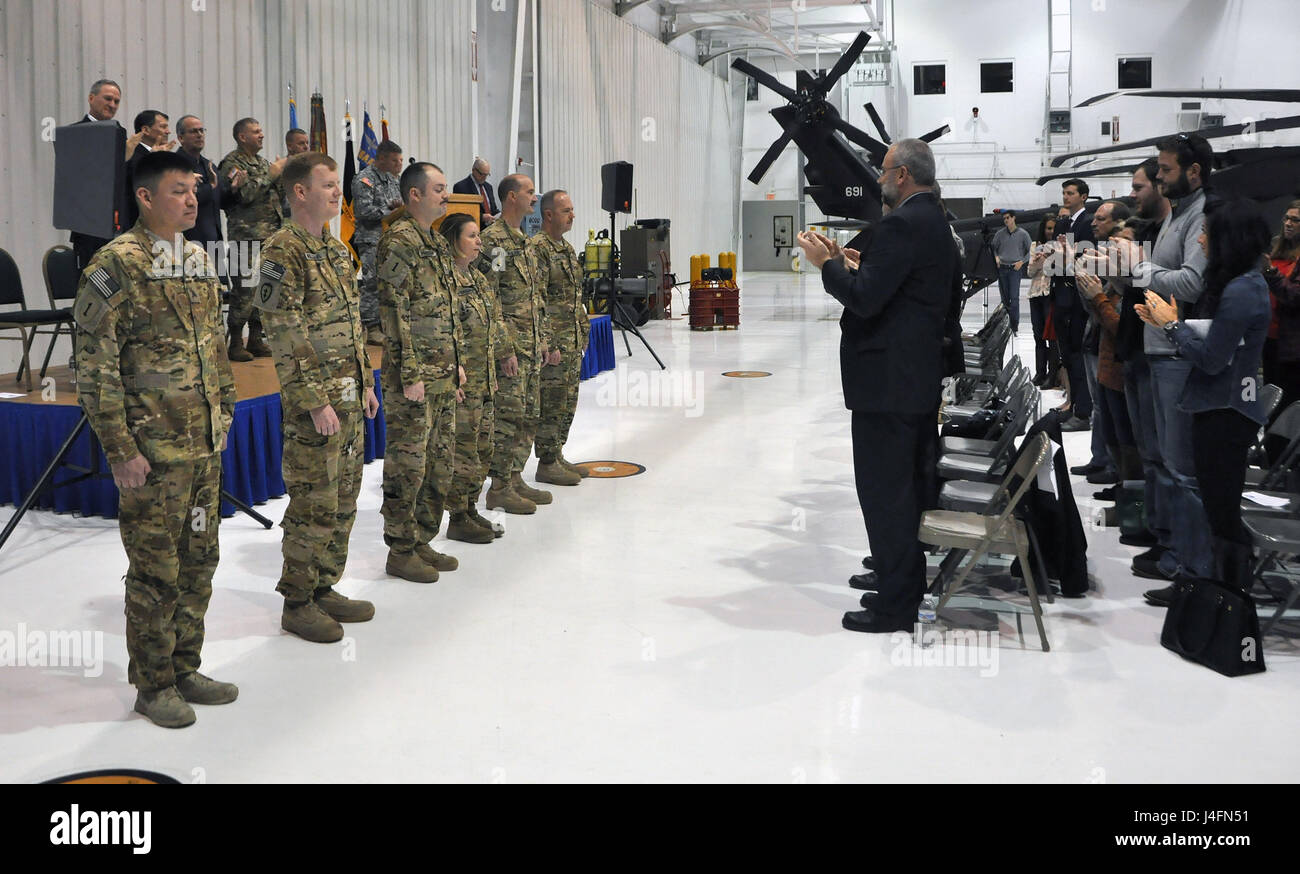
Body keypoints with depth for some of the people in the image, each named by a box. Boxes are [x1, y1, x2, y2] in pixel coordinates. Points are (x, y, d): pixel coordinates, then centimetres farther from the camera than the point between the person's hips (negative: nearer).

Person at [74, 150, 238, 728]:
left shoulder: (199, 261, 12)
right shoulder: (116, 265, -11)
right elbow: (96, 367, -13)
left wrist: (223, 410, 17)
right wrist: (120, 450, -16)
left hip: (205, 443, 7)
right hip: (153, 449, -7)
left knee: (199, 560, 14)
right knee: (155, 568, 2)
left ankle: (185, 668, 28)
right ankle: (153, 685, 17)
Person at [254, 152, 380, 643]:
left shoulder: (336, 249, 15)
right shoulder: (283, 251, -12)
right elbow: (286, 336, -17)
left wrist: (366, 383, 16)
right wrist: (316, 401, -19)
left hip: (349, 397, 9)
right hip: (314, 403, -9)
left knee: (344, 500, 13)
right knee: (314, 504, -3)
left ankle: (325, 588, 25)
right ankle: (297, 603, 10)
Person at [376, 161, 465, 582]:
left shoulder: (436, 242, 17)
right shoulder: (398, 241, -11)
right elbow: (394, 313, -16)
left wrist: (455, 366, 19)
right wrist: (410, 376, -18)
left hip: (443, 376, 9)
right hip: (414, 376, -9)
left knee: (440, 463, 14)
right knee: (407, 465, -2)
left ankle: (423, 542, 24)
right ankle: (401, 552, 8)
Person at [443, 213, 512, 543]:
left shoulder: (478, 278, 16)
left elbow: (496, 323, 22)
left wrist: (507, 352, 21)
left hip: (485, 380, 9)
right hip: (462, 380, -9)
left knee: (482, 449, 13)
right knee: (463, 449, -3)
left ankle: (471, 509, 23)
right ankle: (458, 519, 6)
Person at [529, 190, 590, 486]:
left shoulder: (566, 248, 16)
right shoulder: (538, 249, -14)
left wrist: (583, 333, 19)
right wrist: (549, 344, -20)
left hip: (573, 341, 9)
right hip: (554, 342, -9)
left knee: (568, 403, 14)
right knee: (552, 403, -3)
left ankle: (557, 456, 23)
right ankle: (547, 464, 5)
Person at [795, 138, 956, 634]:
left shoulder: (903, 225, -17)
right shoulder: (935, 223, 15)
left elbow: (865, 299, -22)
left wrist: (826, 263, -8)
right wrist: (845, 265, 15)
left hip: (887, 381, -11)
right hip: (920, 377, 11)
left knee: (884, 491, -4)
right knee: (907, 486, 18)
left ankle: (894, 603, 3)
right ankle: (906, 583, 29)